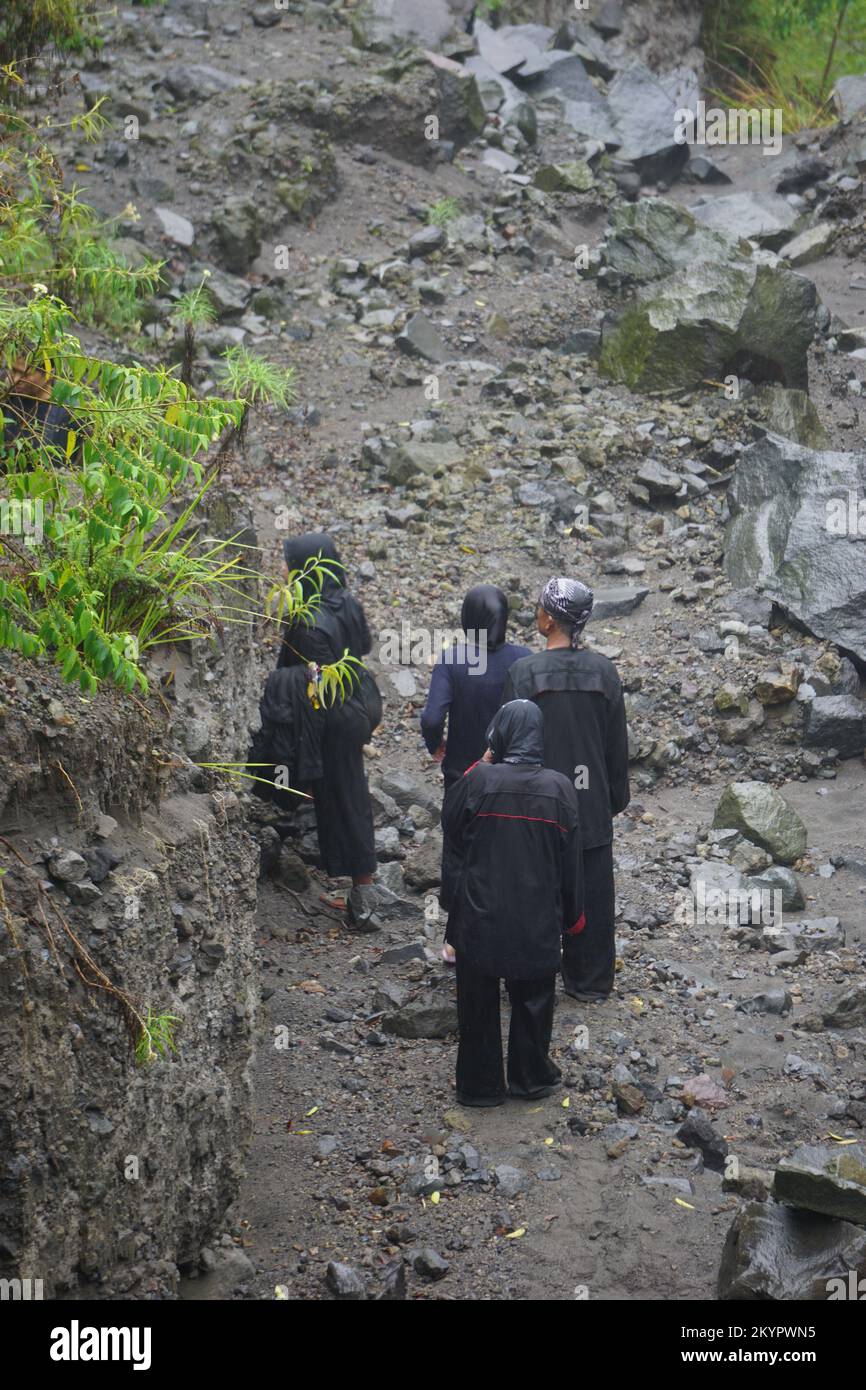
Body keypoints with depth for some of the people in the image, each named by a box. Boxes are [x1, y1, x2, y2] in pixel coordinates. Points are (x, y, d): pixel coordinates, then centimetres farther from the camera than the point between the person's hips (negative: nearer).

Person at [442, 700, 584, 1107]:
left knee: (478, 1004, 13)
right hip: (538, 920, 1)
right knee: (533, 1002, 19)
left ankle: (481, 1084, 22)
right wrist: (573, 914, 10)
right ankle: (531, 1077, 30)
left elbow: (450, 824, 4)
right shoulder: (559, 787, -9)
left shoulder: (479, 780, -15)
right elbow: (570, 858, -2)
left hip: (479, 916, -1)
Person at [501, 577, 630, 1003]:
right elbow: (617, 743, 4)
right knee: (592, 892, 13)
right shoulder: (603, 670, -4)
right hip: (593, 806, 3)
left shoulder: (525, 672, -14)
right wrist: (617, 796, 16)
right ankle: (591, 981, 23)